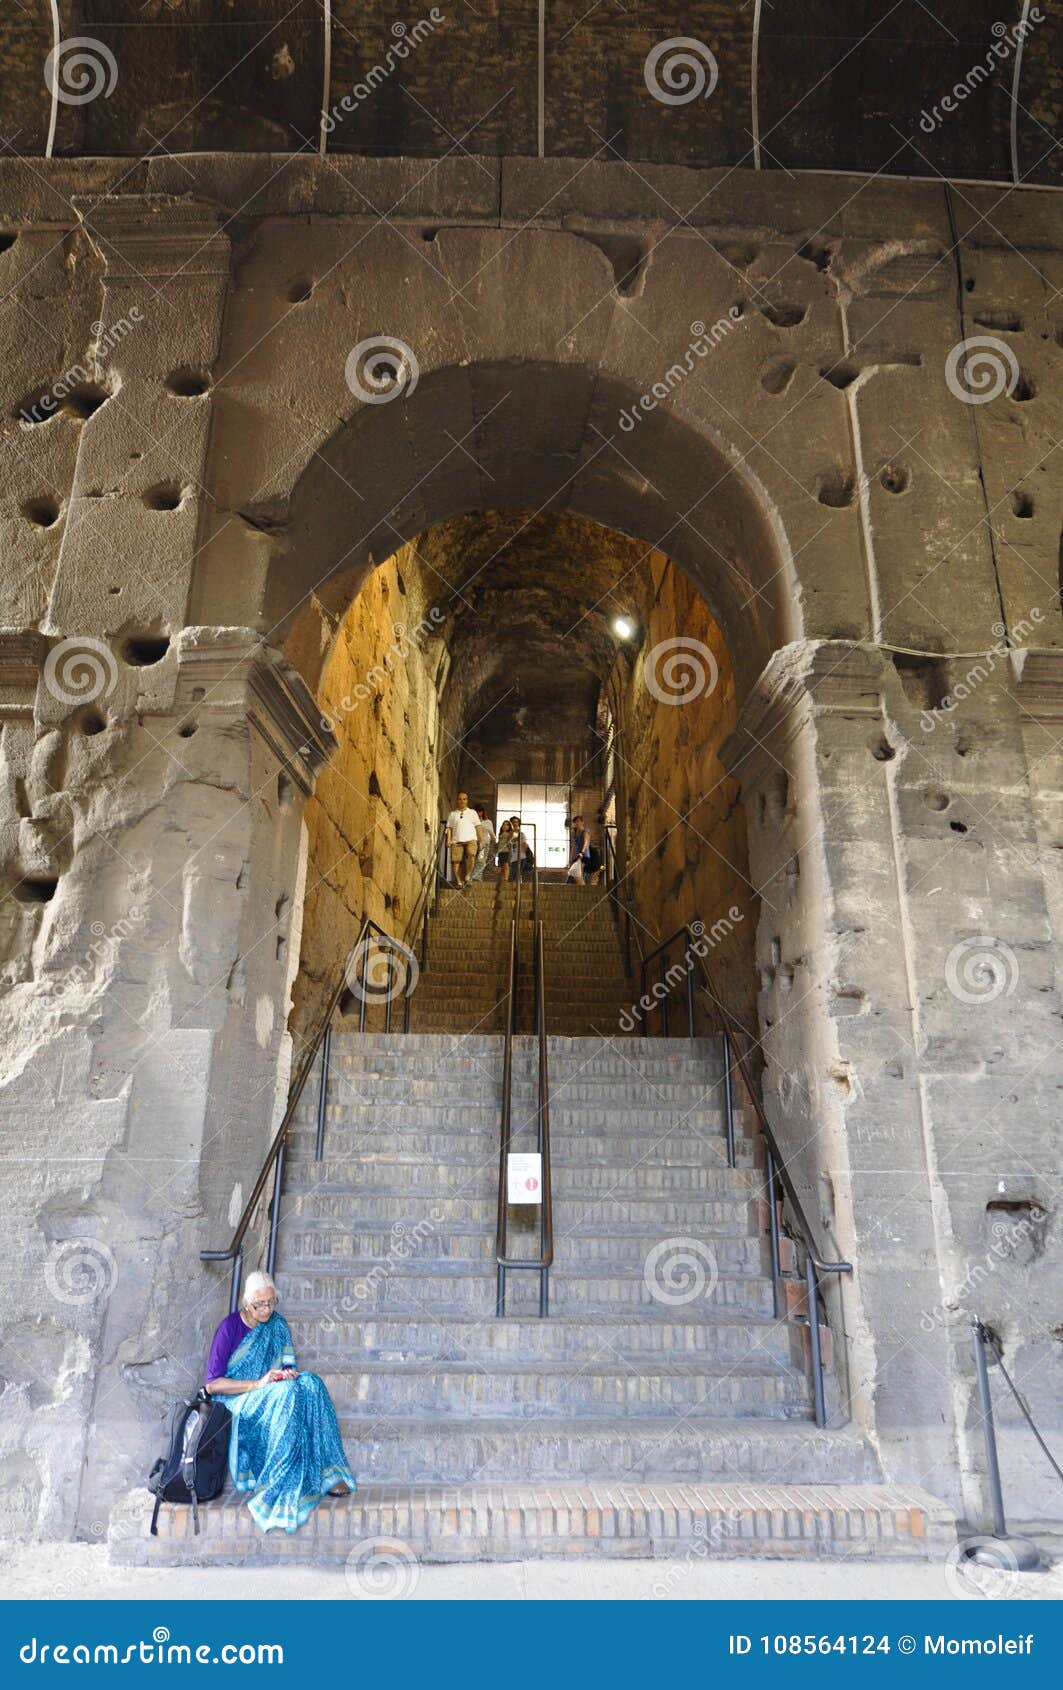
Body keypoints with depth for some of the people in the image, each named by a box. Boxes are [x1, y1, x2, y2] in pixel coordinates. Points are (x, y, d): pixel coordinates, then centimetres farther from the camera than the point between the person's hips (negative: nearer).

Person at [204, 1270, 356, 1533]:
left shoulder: (277, 1324, 6)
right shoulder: (230, 1327, -10)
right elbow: (212, 1384, -13)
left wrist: (289, 1373, -13)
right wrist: (258, 1384, -22)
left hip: (270, 1398, 5)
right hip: (236, 1403, -5)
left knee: (310, 1383, -27)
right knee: (286, 1392, -34)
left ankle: (326, 1474, -27)